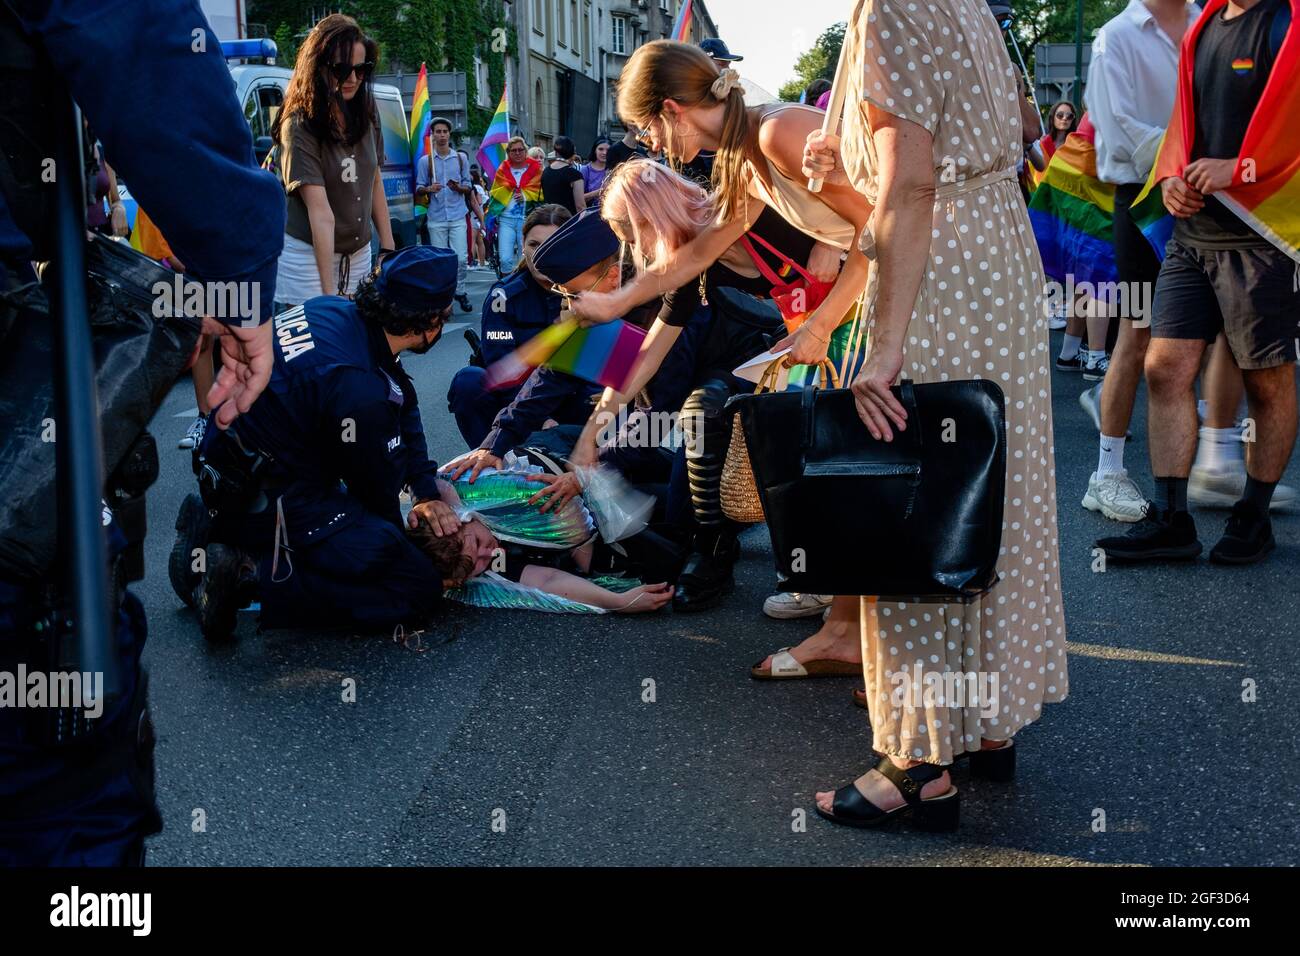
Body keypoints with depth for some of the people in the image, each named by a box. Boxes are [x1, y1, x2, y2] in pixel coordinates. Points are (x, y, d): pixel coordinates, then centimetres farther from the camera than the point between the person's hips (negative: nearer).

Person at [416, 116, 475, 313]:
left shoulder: (461, 158, 9)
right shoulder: (425, 161, 5)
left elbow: (468, 187, 12)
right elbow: (418, 188, 8)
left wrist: (459, 188, -10)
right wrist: (429, 189, -14)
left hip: (457, 217, 1)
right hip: (436, 218, 0)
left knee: (461, 257, -6)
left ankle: (460, 291, 11)